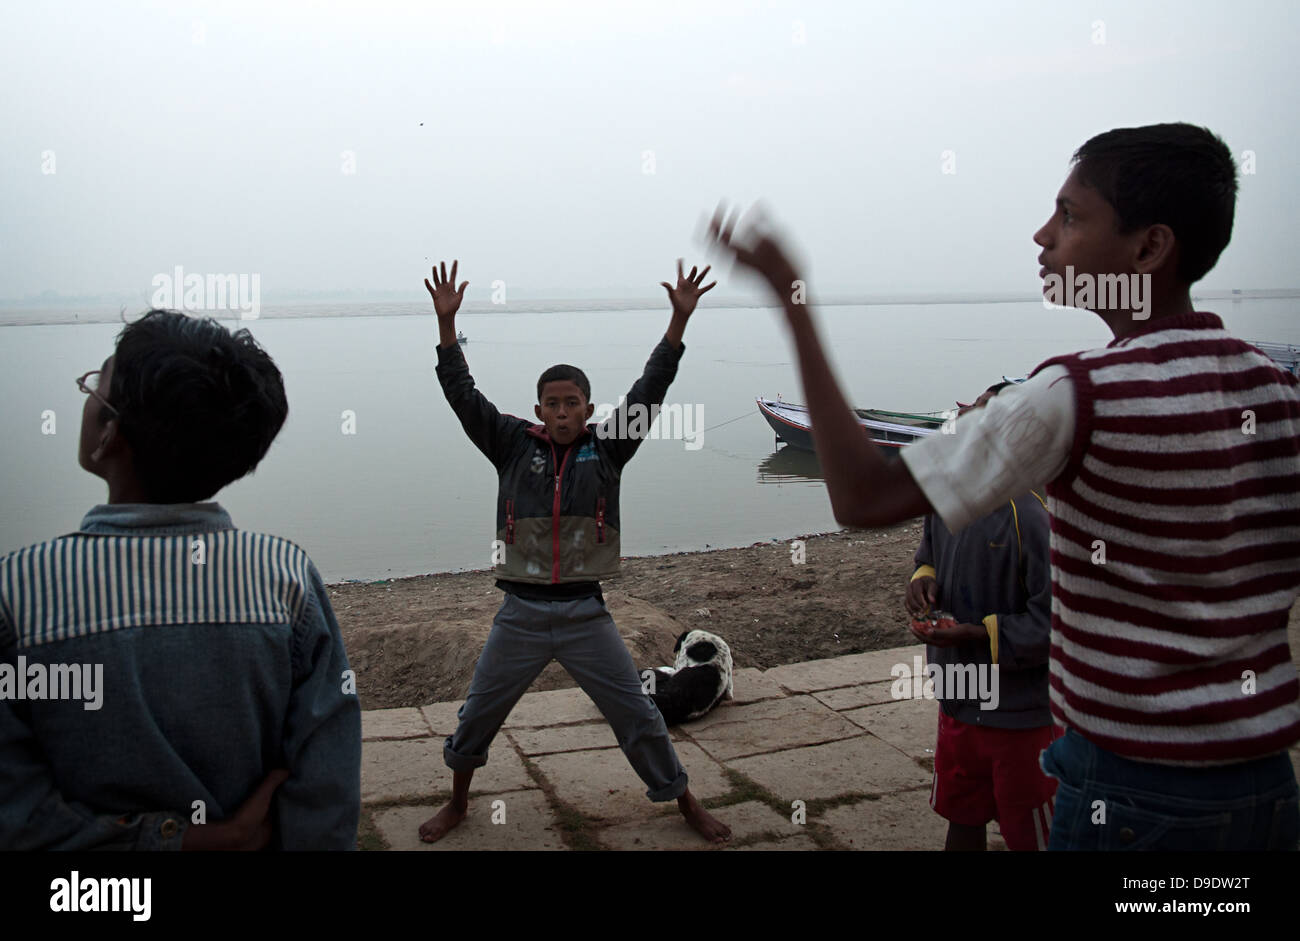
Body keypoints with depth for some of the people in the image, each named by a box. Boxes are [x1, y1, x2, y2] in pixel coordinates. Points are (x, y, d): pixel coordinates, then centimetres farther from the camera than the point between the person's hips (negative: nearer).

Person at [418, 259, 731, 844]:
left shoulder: (607, 448, -1)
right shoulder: (515, 446, 0)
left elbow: (650, 389, -6)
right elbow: (463, 395, -5)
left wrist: (680, 319, -13)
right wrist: (446, 322, -13)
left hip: (585, 614, -1)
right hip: (521, 615, 1)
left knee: (638, 717, 7)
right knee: (477, 714, 14)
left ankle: (686, 803, 28)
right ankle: (457, 803, 41)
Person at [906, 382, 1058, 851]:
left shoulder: (1034, 516, -25)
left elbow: (1056, 623, -23)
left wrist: (979, 635, -26)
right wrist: (923, 578, -3)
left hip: (1020, 711, -7)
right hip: (958, 700, 7)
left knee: (1029, 834, 13)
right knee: (961, 816, 24)